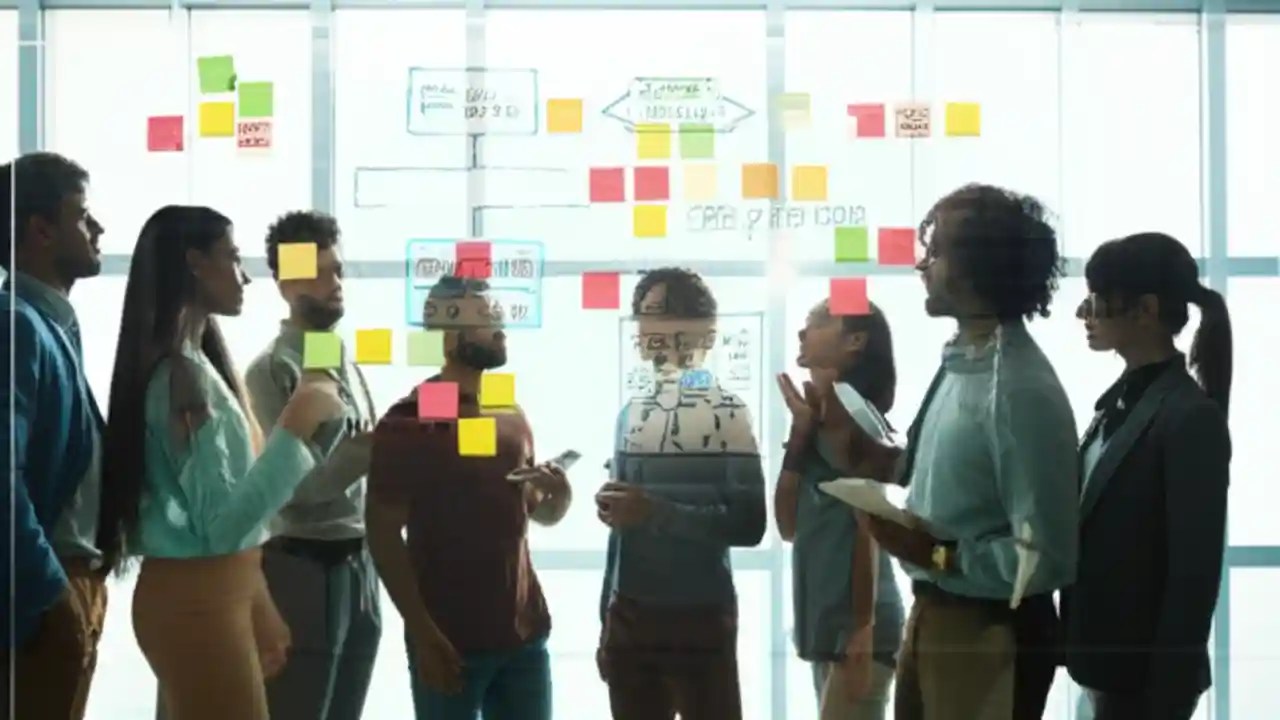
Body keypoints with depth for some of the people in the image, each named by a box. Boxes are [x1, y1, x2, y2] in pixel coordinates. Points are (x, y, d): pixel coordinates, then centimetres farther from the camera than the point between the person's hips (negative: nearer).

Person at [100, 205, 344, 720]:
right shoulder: (184, 374, -17)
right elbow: (223, 522, -23)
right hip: (199, 601, -10)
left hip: (208, 594, 10)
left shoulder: (188, 364, 12)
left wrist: (259, 611, 18)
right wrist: (296, 427, -20)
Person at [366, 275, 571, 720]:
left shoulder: (511, 415, 10)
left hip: (524, 633, 6)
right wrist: (423, 632, -16)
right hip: (450, 639, -6)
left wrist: (560, 494, -4)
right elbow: (383, 533, -11)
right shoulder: (408, 423, -9)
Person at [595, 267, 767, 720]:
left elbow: (749, 524, -16)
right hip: (631, 619, 6)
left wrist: (657, 512, -23)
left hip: (701, 618, -6)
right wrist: (605, 623, 16)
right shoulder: (631, 415, 10)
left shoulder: (727, 414, -8)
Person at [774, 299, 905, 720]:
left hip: (855, 626, -8)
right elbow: (789, 525, 9)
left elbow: (868, 531, -13)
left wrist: (863, 631, -16)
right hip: (826, 624, 8)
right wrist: (799, 432, 3)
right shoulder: (817, 425, 14)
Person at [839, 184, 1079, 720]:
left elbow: (1046, 559, -25)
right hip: (931, 616, 8)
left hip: (987, 635, -8)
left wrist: (936, 556, -22)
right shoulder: (960, 364, 3)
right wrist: (879, 459, 8)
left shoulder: (1021, 391, -25)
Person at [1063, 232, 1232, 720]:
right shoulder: (1119, 401, 9)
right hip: (1106, 657, 8)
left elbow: (1194, 575, -18)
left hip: (1147, 670, -8)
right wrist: (1082, 647, 15)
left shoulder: (1192, 417, -17)